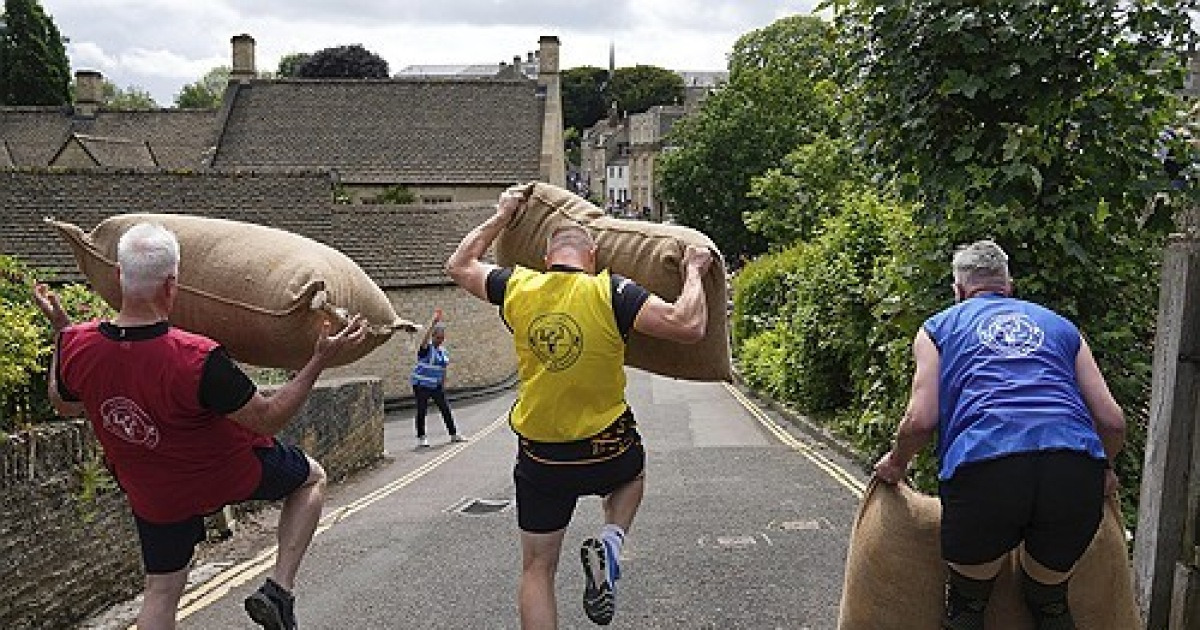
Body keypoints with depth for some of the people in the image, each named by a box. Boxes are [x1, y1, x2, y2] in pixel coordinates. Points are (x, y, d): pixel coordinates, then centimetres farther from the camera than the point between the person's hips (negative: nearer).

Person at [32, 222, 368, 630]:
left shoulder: (77, 347, -19)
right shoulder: (198, 359, -36)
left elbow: (64, 405, 6)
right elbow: (268, 419, -25)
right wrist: (320, 359, -22)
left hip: (152, 496, 5)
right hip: (227, 474, -5)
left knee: (161, 593, 22)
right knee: (312, 477, 21)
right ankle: (278, 590, 12)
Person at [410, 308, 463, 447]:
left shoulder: (444, 351, 8)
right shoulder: (426, 348, -11)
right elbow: (425, 338, -33)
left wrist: (443, 386, 16)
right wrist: (433, 323, -43)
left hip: (436, 386, 6)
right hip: (421, 385, -6)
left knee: (446, 409, 8)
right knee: (421, 411, -4)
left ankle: (453, 434, 19)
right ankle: (421, 438, 5)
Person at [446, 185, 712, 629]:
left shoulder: (517, 288, -4)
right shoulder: (610, 293, -15)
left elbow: (459, 265, 15)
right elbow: (689, 326, -22)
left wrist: (502, 216, 23)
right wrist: (693, 272, -5)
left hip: (539, 456, 2)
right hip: (606, 451, -2)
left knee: (537, 569, 17)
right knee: (632, 473, 35)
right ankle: (610, 543, 8)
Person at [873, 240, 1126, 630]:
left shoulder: (939, 327, 20)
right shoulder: (1060, 325, 28)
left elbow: (921, 420, 7)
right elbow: (1112, 421, 22)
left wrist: (896, 463, 26)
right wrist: (1104, 470, 42)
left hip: (983, 469, -3)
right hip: (1076, 471, 3)